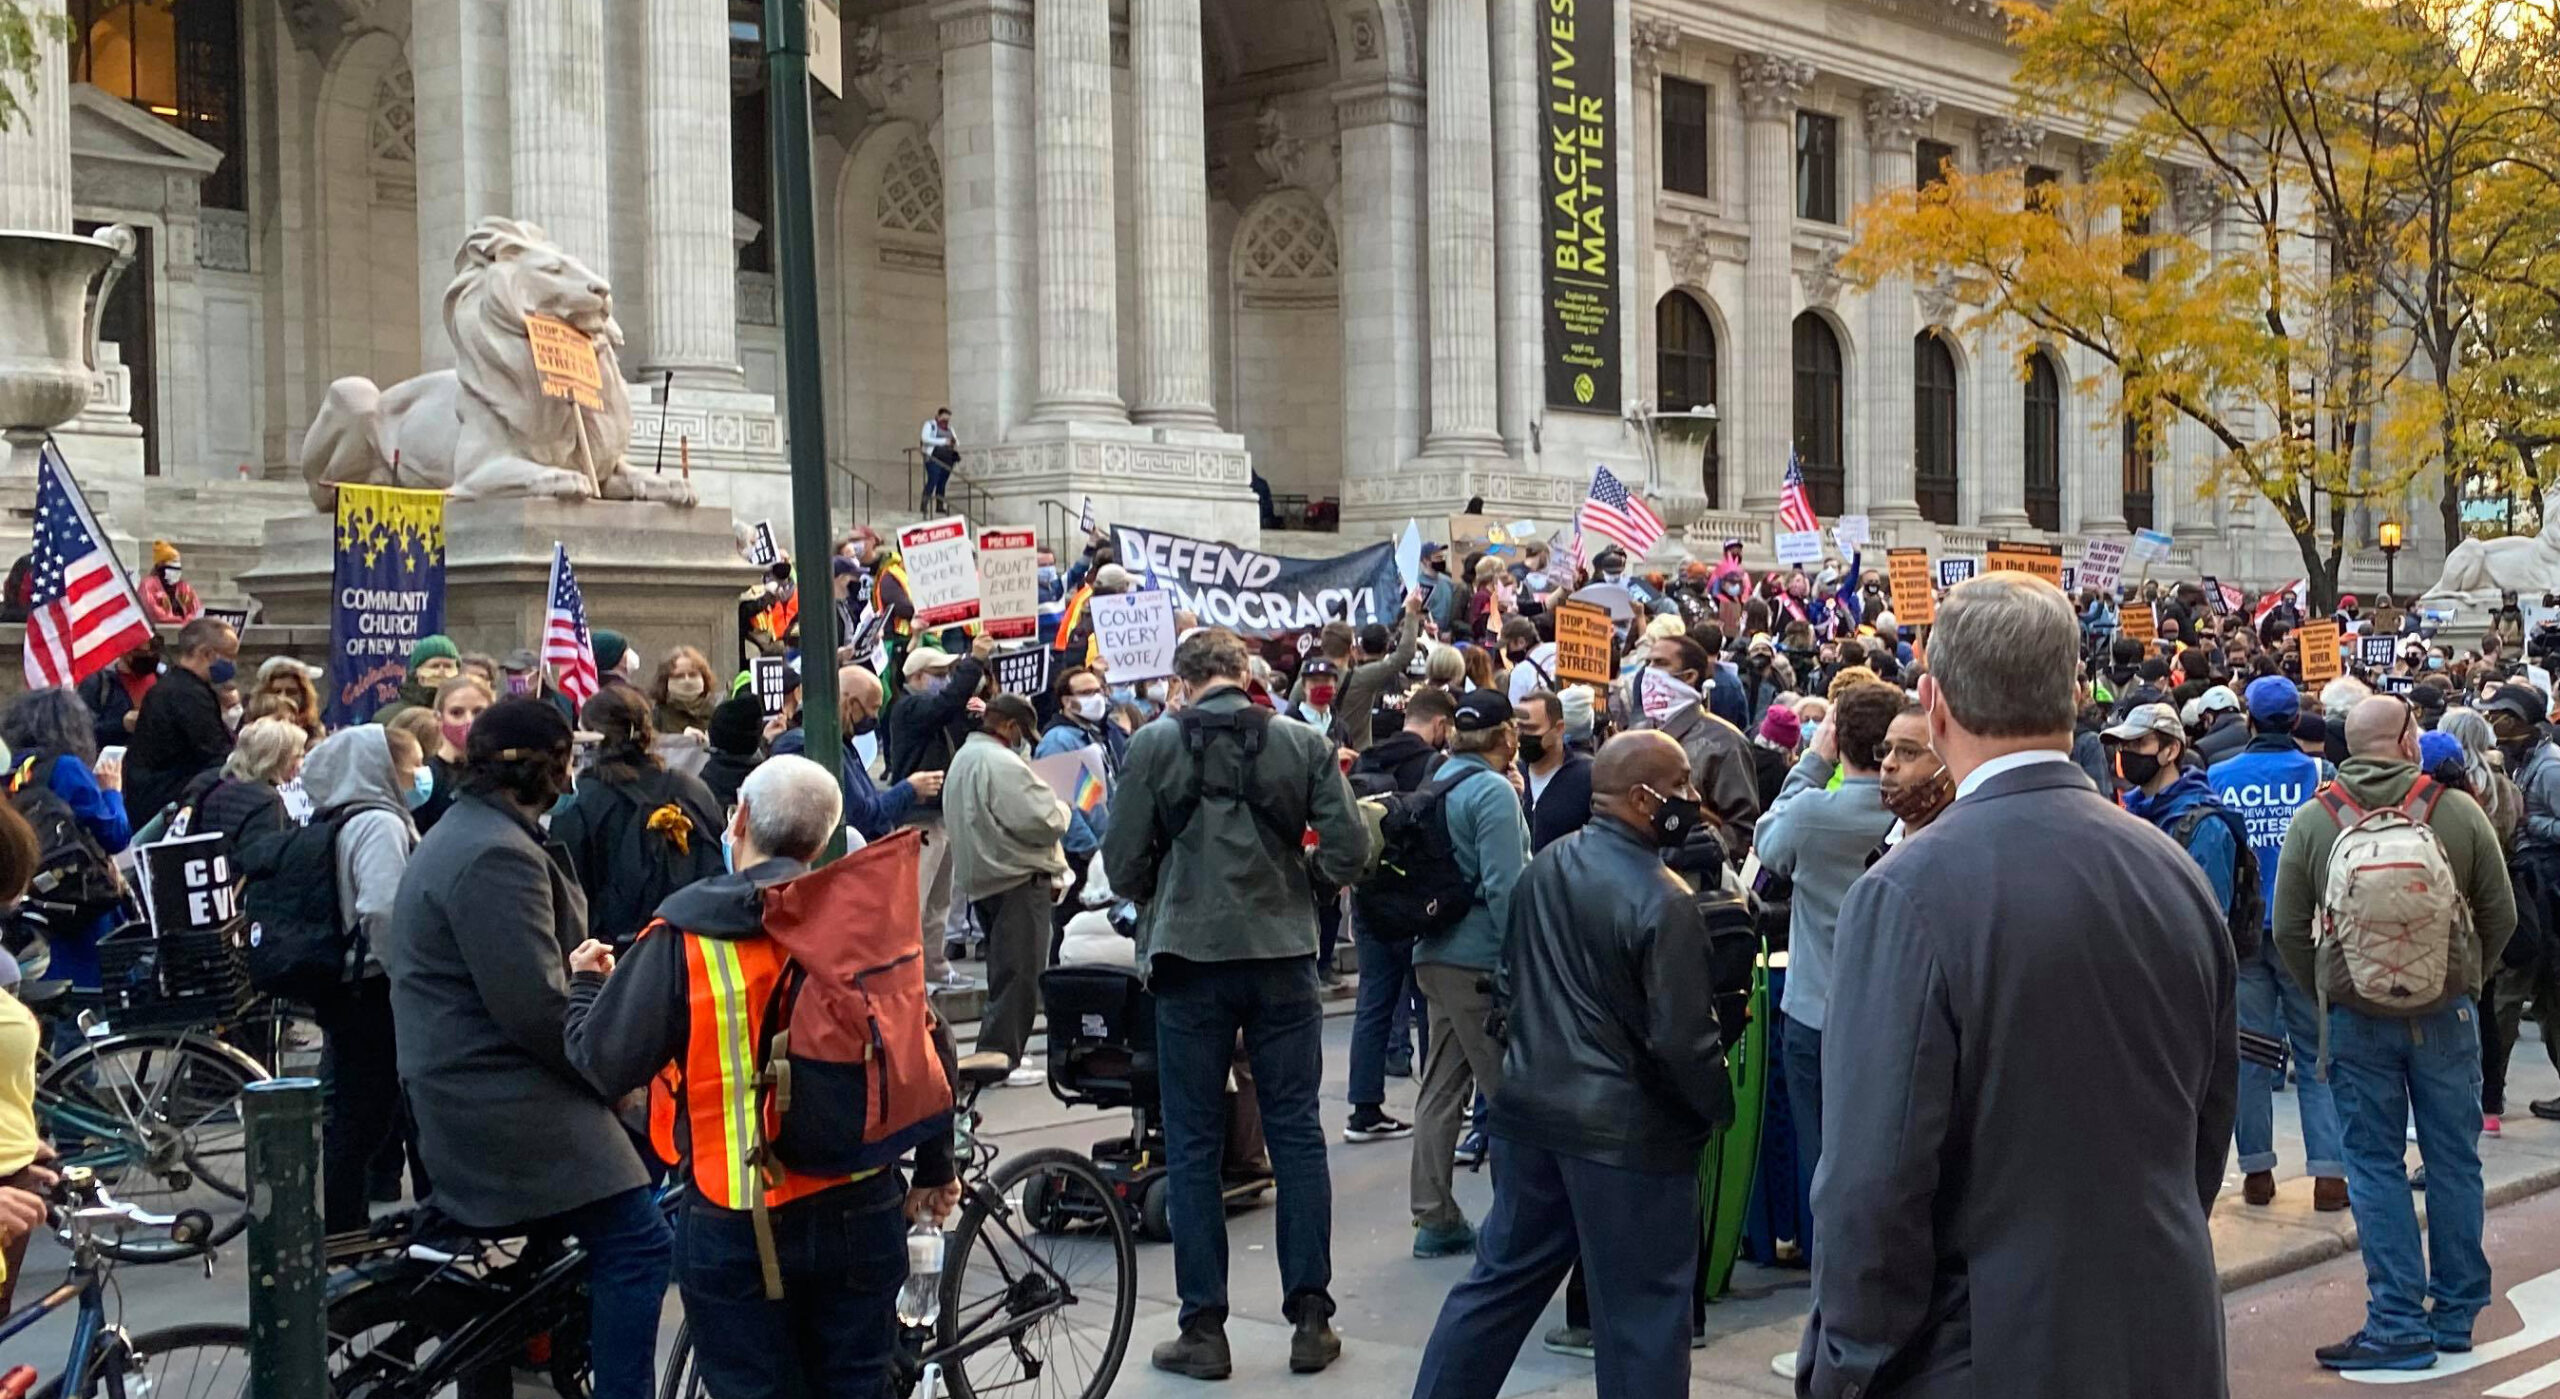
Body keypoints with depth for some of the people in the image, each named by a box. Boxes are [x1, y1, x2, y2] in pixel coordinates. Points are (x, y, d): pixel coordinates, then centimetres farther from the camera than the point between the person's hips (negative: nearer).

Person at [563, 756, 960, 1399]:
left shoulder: (685, 937, -10)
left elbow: (604, 1061, -8)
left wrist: (587, 984, 14)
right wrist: (934, 1167, 16)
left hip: (736, 1225, -3)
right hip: (861, 1214, 3)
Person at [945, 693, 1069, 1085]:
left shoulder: (962, 759, 13)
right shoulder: (1004, 765, -19)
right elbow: (1044, 821, -21)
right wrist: (1060, 809, 2)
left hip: (979, 877, 10)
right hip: (1018, 878, -10)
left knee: (1004, 970, 18)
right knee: (1021, 972, -5)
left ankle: (998, 1053, 21)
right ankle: (999, 1056, -5)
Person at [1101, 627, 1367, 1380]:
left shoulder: (1154, 744, -5)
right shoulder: (1302, 743, -1)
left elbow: (1123, 862, -4)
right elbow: (1348, 850, -4)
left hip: (1190, 957, -1)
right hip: (1282, 955, 1)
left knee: (1194, 1146, 7)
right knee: (1297, 1135, 10)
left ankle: (1204, 1330, 9)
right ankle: (1310, 1322, 12)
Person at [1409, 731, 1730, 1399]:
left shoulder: (1544, 866, 5)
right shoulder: (1662, 900, -19)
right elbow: (1682, 1039, -19)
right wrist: (1720, 1106, -3)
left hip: (1530, 1108, 7)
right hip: (1627, 1131, -7)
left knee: (1502, 1277, 17)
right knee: (1640, 1309, 5)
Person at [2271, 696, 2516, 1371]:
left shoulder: (2313, 822, -6)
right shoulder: (2459, 812, -6)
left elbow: (2288, 931, -4)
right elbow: (2501, 916, 0)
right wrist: (2465, 982, 15)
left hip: (2356, 1018, -1)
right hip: (2448, 1013, 1)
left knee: (2376, 1168, 6)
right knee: (2454, 1160, 13)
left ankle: (2398, 1323, 4)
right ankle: (2456, 1310, 23)